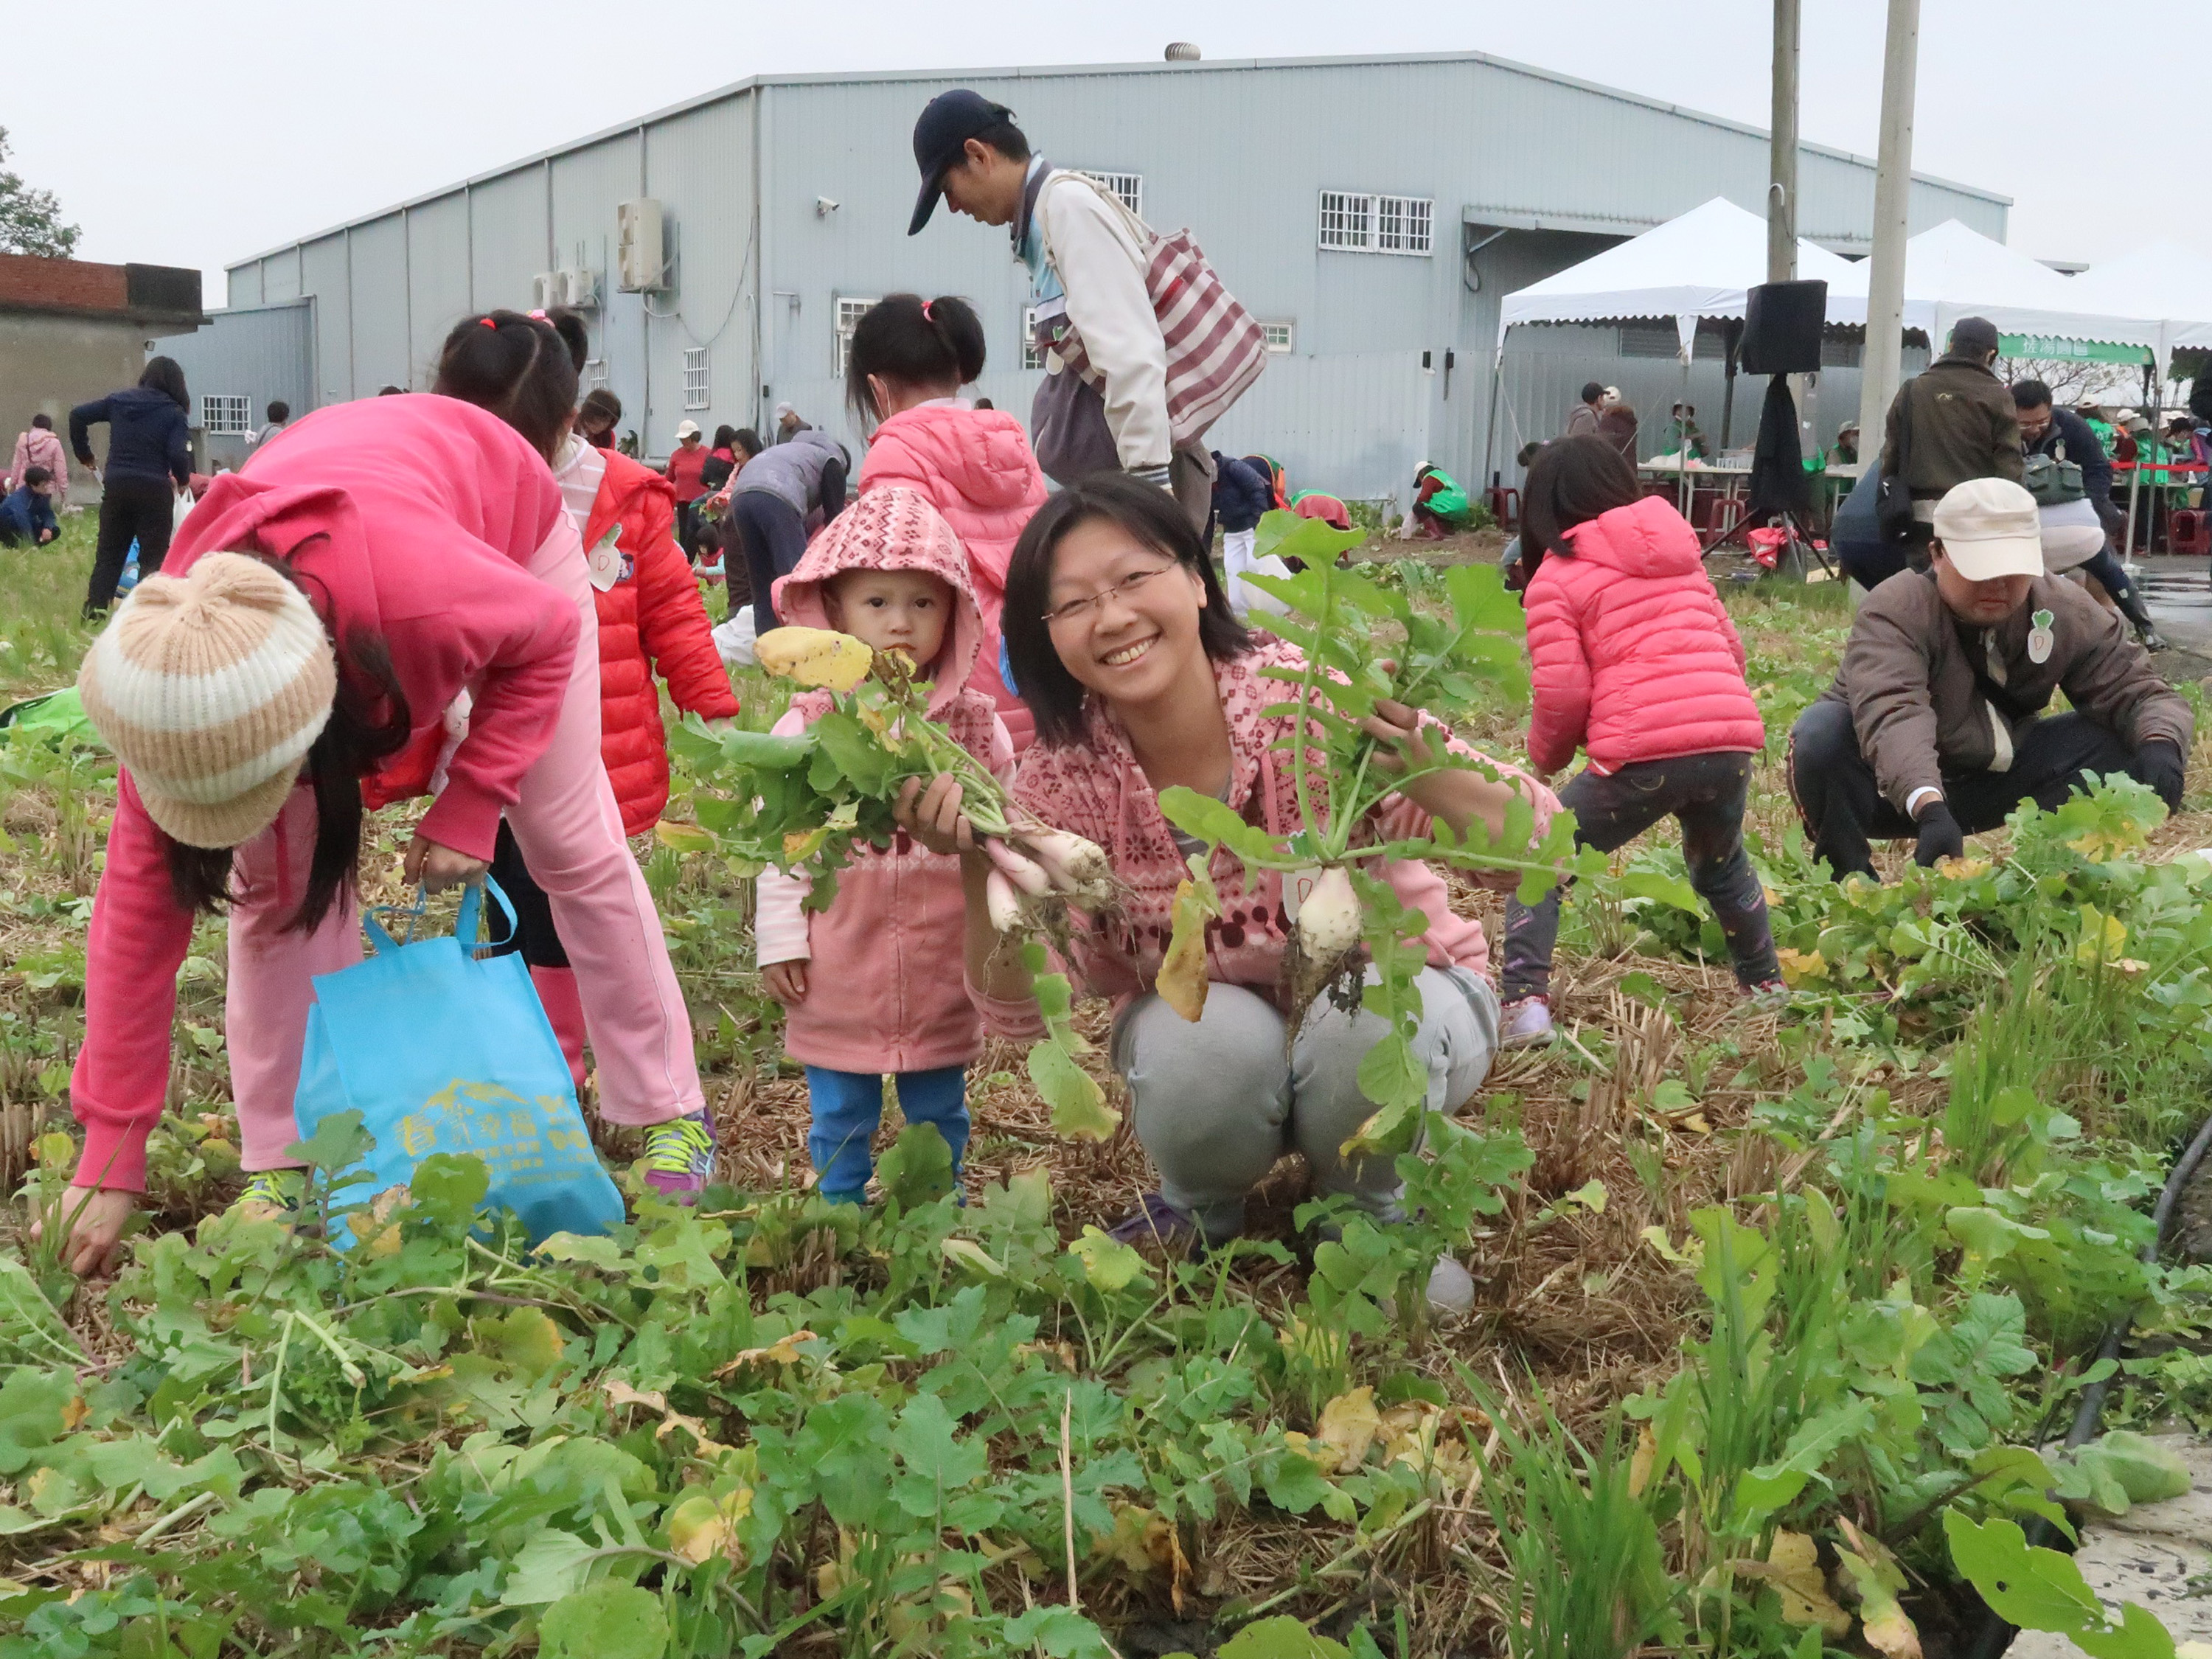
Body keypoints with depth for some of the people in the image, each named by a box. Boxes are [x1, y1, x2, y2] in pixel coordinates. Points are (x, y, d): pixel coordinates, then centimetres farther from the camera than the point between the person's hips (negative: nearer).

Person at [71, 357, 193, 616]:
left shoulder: (118, 400, 10)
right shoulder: (173, 412, -3)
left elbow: (78, 415, 8)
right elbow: (178, 455, -13)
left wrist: (83, 454, 20)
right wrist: (182, 480, 7)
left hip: (116, 486, 4)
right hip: (154, 490, -4)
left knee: (108, 554, 11)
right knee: (153, 557, 3)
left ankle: (92, 614, 8)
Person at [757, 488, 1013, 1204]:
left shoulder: (977, 726, -1)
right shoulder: (807, 725, -5)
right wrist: (780, 939, -4)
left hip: (944, 965, 1)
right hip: (839, 966, -1)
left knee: (939, 1111, 16)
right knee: (839, 1112, 12)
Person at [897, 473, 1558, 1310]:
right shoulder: (1061, 778, -17)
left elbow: (1536, 848, -29)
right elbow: (1019, 1007, -16)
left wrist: (1426, 773, -50)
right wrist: (978, 868, -33)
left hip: (1393, 1000, -1)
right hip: (1207, 1025, 1)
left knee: (1366, 1020, -33)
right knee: (1208, 1040, -31)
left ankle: (1373, 1210, 0)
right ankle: (1199, 1207, 4)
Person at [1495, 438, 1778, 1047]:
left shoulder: (1556, 578, 5)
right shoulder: (1682, 554, 22)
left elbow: (1562, 694, -2)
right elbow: (1730, 649, 22)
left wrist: (1544, 757, 16)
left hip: (1643, 753, -5)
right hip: (1733, 739, 6)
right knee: (1721, 862, 35)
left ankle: (1524, 1003, -5)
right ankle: (1767, 987, 41)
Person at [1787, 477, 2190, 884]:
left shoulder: (2068, 613, -8)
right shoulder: (1895, 612, -26)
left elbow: (2138, 691, -7)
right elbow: (1891, 715, -42)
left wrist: (2160, 744, -32)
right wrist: (1930, 808, -60)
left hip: (1996, 781, 4)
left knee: (2125, 739, -14)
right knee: (1823, 733, -35)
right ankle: (1848, 878, -14)